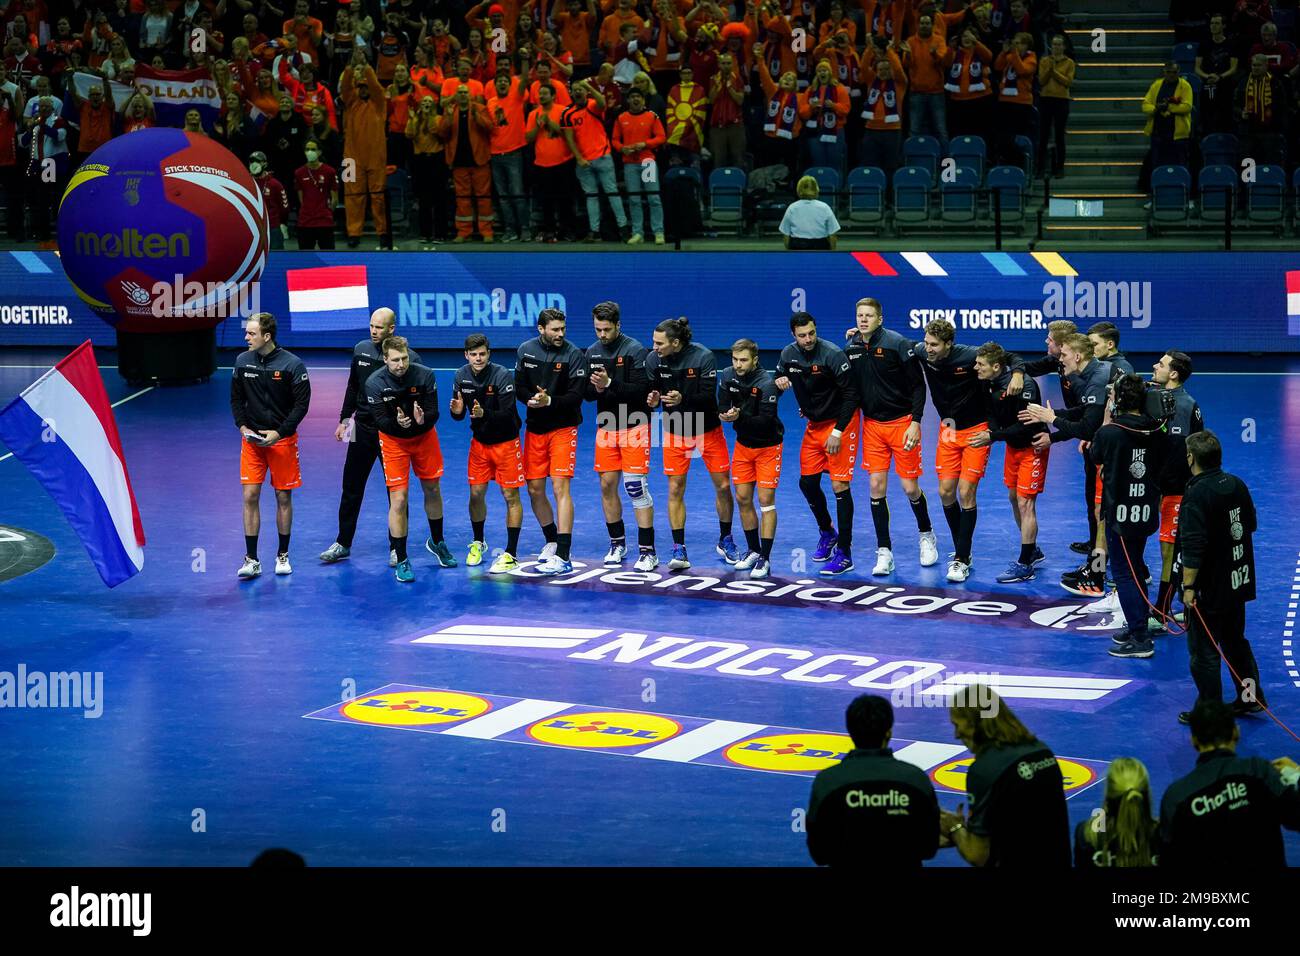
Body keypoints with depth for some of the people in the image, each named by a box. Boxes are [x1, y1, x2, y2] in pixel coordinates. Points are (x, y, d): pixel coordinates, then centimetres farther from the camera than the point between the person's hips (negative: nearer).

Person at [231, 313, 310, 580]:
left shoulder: (292, 365, -11)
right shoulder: (242, 361, 1)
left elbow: (302, 404, -8)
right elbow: (236, 399, 11)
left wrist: (279, 433, -14)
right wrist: (242, 426, -5)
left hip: (282, 438, -2)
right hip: (252, 439, 3)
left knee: (283, 497, 6)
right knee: (250, 496, -4)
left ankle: (283, 555, 19)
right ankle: (251, 559, -1)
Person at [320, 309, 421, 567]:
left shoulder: (409, 357, -11)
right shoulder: (361, 350, 4)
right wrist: (344, 419, 14)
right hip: (362, 428, 4)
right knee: (351, 488, 10)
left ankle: (397, 548, 14)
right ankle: (343, 543, 20)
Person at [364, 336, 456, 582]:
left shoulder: (425, 375, -19)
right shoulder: (374, 383, -22)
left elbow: (434, 414, -17)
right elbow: (381, 421, -22)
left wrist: (423, 419, -40)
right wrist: (398, 423, -43)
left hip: (424, 436, 2)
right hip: (394, 441, -2)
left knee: (432, 490, 16)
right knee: (398, 499, -8)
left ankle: (437, 542, 41)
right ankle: (401, 561, 2)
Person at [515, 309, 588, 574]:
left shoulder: (574, 355, -11)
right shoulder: (526, 351, 1)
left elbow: (577, 395, -14)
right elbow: (519, 387, 4)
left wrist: (549, 401, -27)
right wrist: (532, 399, -16)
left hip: (563, 428, -5)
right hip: (535, 428, 5)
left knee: (560, 487, -13)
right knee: (534, 489, 8)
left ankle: (563, 557, -16)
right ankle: (551, 541, 30)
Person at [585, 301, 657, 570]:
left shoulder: (635, 350, -10)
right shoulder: (592, 352, 7)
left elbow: (641, 389, -18)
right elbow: (587, 393, 8)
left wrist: (610, 384, -26)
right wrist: (596, 388, -14)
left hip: (634, 427, -6)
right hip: (606, 427, 6)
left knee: (636, 486, -9)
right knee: (607, 485, 6)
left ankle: (647, 551, -7)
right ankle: (617, 544, 21)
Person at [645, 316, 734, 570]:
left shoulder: (703, 357, -20)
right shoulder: (653, 359, -11)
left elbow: (708, 397, -23)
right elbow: (650, 392, -4)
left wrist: (683, 399, -39)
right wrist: (652, 400, -27)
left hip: (707, 430, -2)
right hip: (675, 432, 2)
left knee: (723, 486, 4)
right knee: (675, 489, -4)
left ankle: (725, 540, 24)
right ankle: (679, 550, 0)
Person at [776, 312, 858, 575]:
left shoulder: (832, 355, -23)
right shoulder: (788, 354, -3)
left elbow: (851, 394, -20)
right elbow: (780, 378, 17)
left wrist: (838, 432, -21)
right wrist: (779, 381, -9)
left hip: (840, 424, -7)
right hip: (814, 425, 7)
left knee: (840, 486, -11)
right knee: (807, 482, 10)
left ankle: (844, 553, -7)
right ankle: (827, 533, 35)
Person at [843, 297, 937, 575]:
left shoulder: (898, 344, -14)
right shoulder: (850, 346, 0)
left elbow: (918, 385, -11)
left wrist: (915, 423, -16)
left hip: (902, 423, -4)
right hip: (872, 424, 4)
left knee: (910, 488, 0)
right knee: (877, 487, -2)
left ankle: (926, 536, 27)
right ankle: (884, 553, 5)